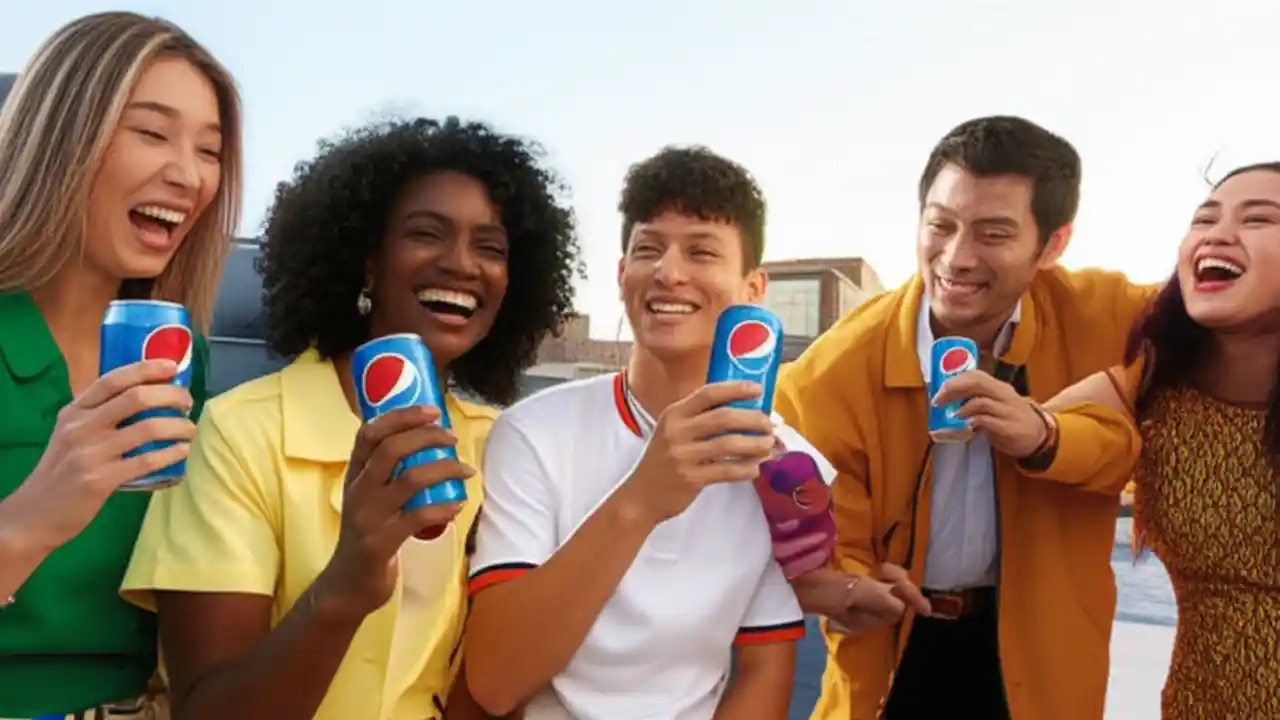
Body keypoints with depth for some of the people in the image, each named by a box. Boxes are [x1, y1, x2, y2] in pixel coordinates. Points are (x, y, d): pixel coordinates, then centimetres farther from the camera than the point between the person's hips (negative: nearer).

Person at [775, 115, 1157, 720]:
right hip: (894, 653, -1)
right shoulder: (837, 369, -20)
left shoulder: (1104, 318, -16)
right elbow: (828, 551, -13)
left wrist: (1049, 439, -26)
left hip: (1039, 654, 2)